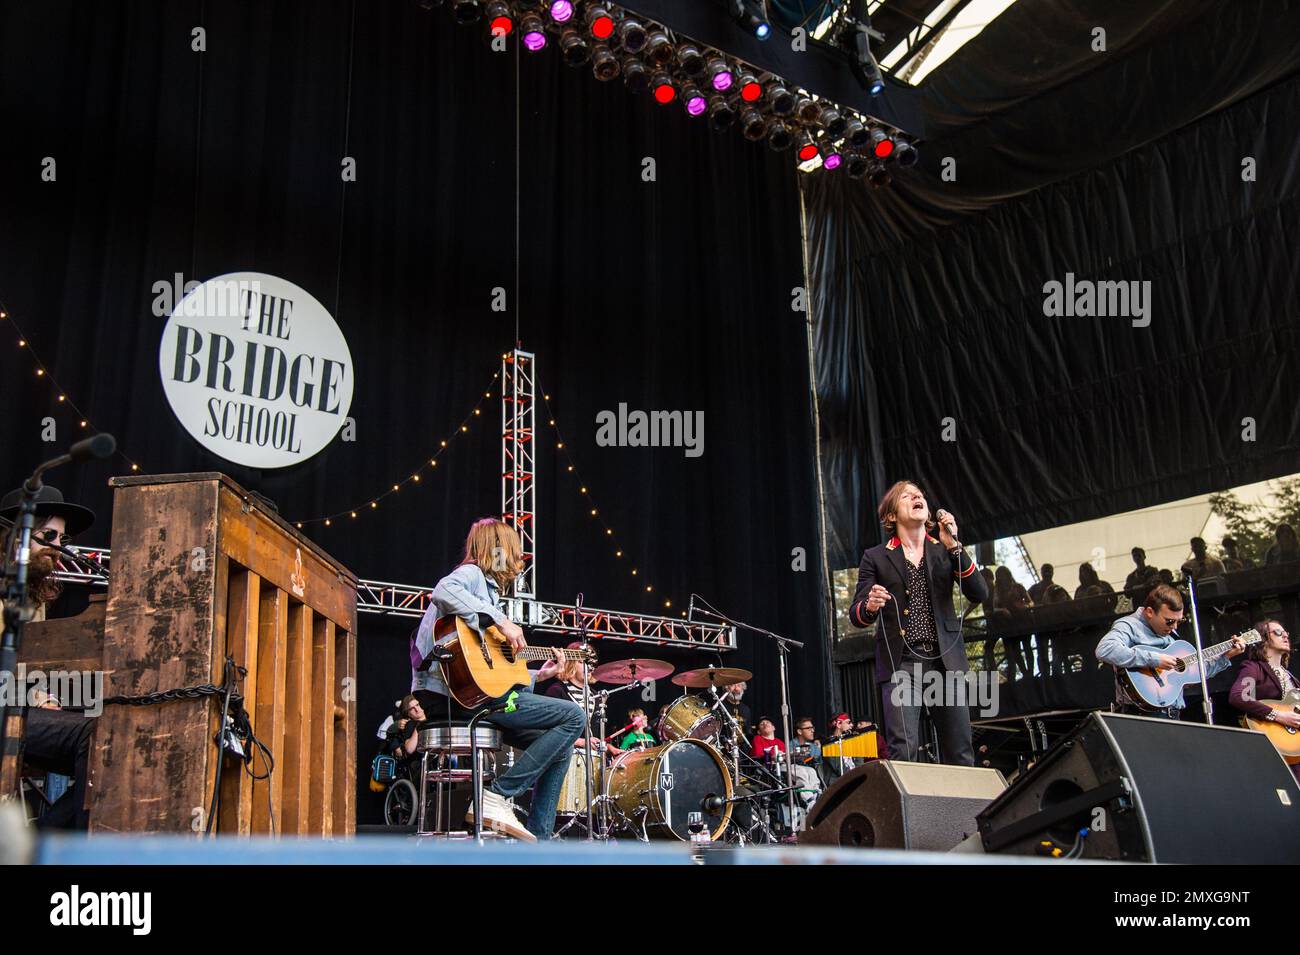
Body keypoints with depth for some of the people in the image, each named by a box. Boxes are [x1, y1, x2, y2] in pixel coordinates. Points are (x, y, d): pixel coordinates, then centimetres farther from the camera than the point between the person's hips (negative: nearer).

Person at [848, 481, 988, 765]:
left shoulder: (944, 551, 14)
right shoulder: (876, 557, 9)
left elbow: (979, 595, 1)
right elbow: (856, 615, 5)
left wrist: (954, 546, -8)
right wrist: (870, 606, -19)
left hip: (945, 658, 2)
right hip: (901, 661, -2)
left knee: (960, 751, 1)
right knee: (903, 748, -15)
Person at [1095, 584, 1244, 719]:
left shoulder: (1170, 633, 23)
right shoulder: (1130, 626, -6)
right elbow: (1104, 650, -28)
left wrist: (1225, 656, 22)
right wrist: (1153, 659, -25)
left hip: (1173, 715, 8)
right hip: (1142, 712, -8)